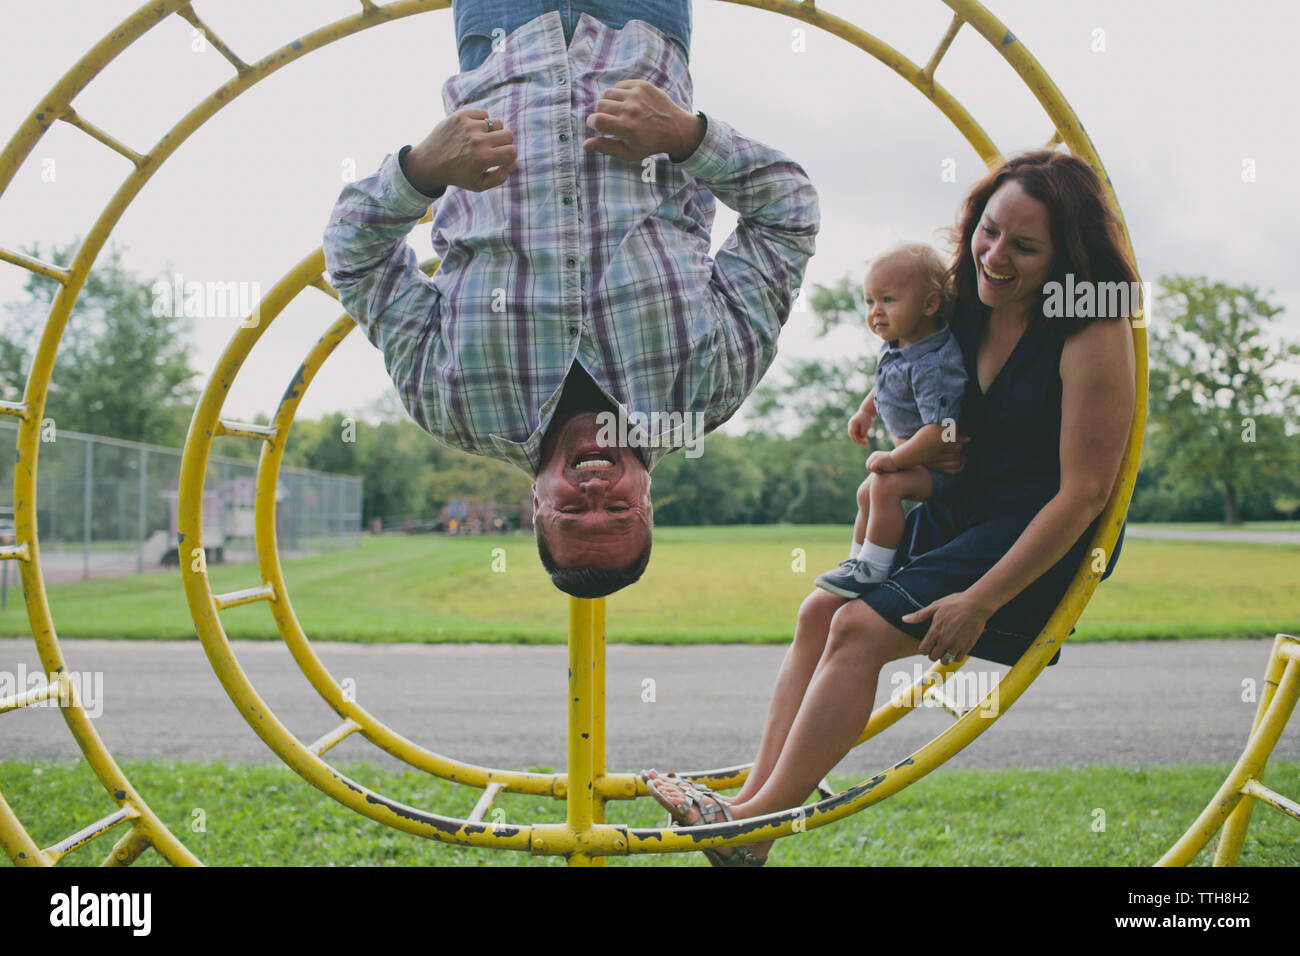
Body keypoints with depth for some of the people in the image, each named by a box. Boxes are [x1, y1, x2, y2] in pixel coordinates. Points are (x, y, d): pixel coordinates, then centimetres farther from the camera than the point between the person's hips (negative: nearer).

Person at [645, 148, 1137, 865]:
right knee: (820, 611, -5)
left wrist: (981, 601, -22)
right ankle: (755, 796, -5)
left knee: (861, 629, -19)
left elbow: (1083, 493, -21)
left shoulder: (1094, 337, -22)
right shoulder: (965, 297, -1)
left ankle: (752, 830, -12)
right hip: (959, 514, 8)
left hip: (1044, 540, -8)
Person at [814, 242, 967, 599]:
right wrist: (865, 411, 19)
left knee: (886, 485, -30)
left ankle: (872, 569, -20)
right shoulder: (894, 346, 1)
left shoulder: (932, 365, -30)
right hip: (912, 452, 11)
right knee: (866, 494, 22)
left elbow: (941, 430, -34)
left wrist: (894, 459, -29)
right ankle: (857, 562, 40)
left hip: (940, 463, -11)